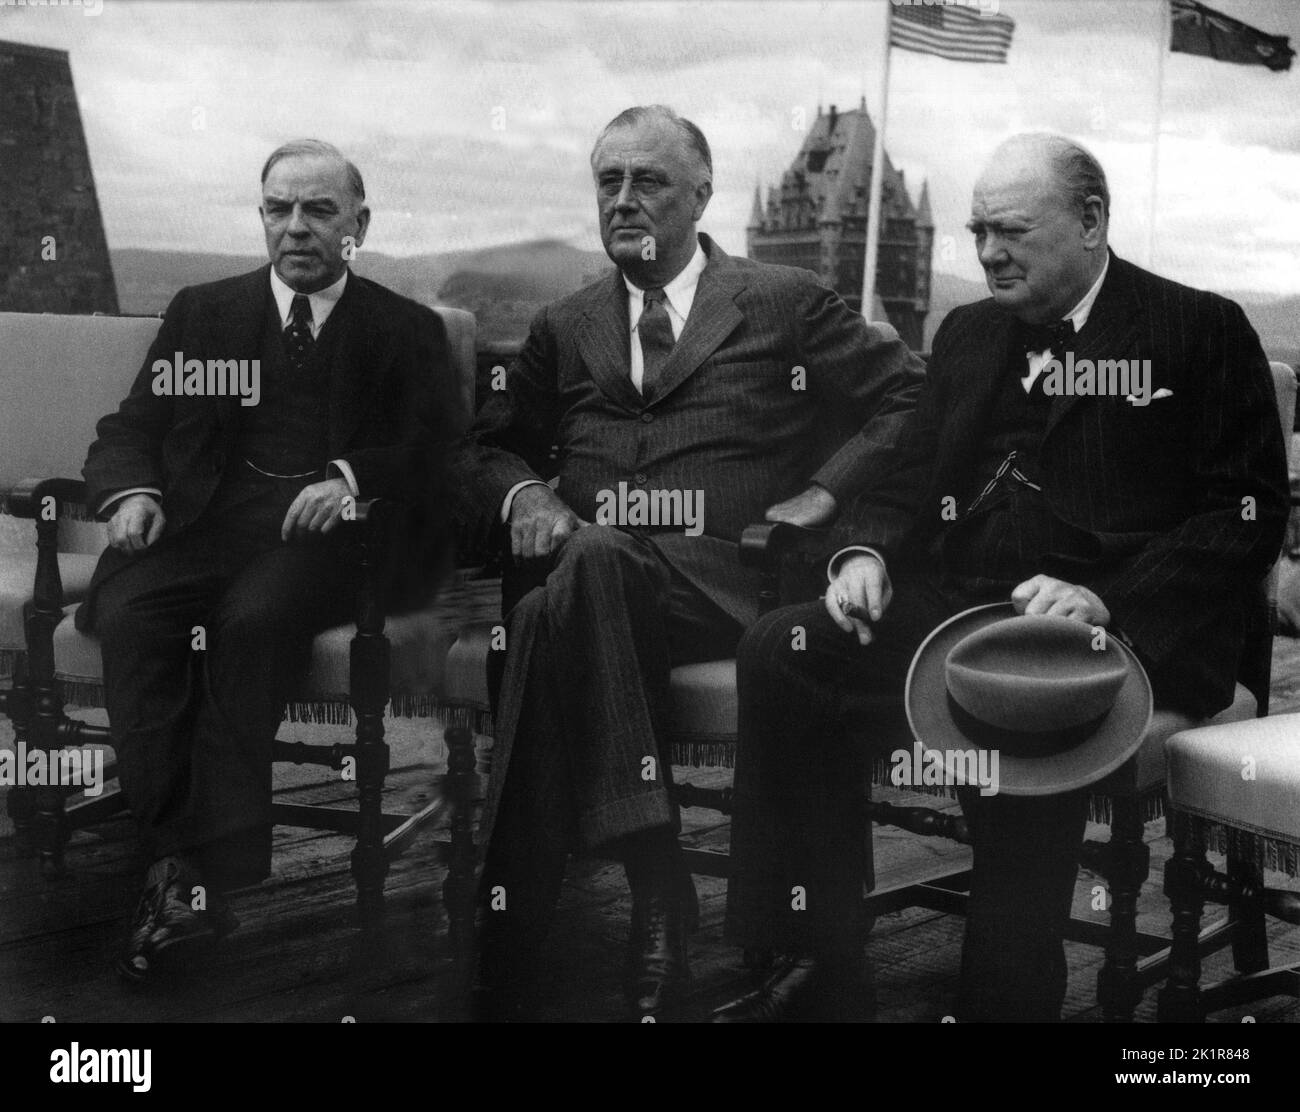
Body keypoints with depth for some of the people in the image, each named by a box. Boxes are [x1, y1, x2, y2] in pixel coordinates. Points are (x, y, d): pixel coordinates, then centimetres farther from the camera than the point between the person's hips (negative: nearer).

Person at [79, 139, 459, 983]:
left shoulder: (407, 332, 16)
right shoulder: (202, 312, 23)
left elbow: (434, 453, 2)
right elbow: (131, 429, 16)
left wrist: (351, 479, -18)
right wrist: (134, 493, -7)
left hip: (330, 533, -3)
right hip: (207, 522, 3)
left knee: (252, 618, -34)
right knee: (129, 614, -29)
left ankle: (221, 880, -31)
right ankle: (181, 859, -30)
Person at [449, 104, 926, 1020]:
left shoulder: (785, 303, 14)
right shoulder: (565, 329, 25)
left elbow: (912, 391, 12)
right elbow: (487, 452, 27)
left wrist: (826, 491, -1)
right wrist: (521, 494, 2)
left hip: (725, 584, -3)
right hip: (588, 570, 3)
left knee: (578, 579, -36)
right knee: (588, 563, -36)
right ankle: (651, 874, -35)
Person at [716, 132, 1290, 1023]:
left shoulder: (1201, 332, 4)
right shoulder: (970, 333, 22)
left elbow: (1247, 516, -4)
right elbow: (910, 479, 22)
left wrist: (1106, 602, -18)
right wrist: (867, 550, -2)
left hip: (1125, 627, -5)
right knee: (782, 653, -19)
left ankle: (1007, 997, -21)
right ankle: (822, 972, -15)